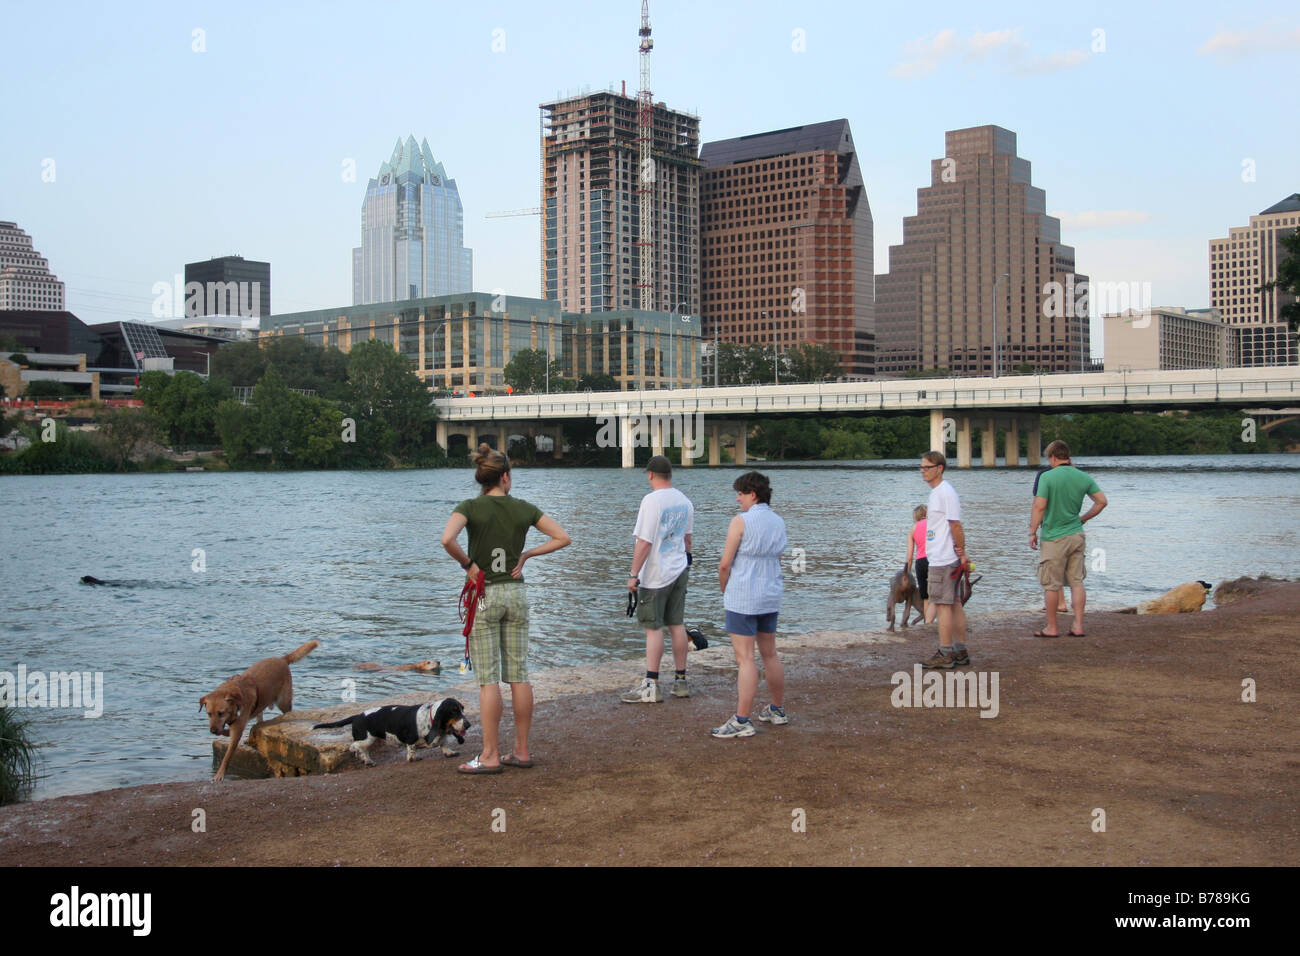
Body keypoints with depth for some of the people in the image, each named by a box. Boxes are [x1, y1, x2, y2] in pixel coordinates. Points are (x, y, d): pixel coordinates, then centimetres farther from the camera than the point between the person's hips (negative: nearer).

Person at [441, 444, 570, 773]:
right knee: (519, 674, 8)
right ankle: (521, 751, 13)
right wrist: (526, 555, 5)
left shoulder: (471, 507, -8)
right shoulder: (523, 508, 2)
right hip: (516, 593, 3)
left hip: (484, 595, -3)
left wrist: (467, 563, -10)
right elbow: (562, 538, 5)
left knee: (488, 678, -1)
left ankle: (490, 756, 2)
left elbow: (447, 539, -26)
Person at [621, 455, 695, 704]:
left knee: (653, 628, -4)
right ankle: (681, 681, 18)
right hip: (680, 571, 7)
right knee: (677, 625, 12)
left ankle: (651, 686, -2)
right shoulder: (684, 501, 7)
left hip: (656, 576, -7)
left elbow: (644, 543, -20)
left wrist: (633, 575, -15)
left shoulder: (652, 501, -17)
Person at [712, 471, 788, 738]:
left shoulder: (740, 521, -13)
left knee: (745, 659, -8)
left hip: (742, 598, -7)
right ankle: (777, 710, 27)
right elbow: (777, 561, 13)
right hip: (771, 597, 7)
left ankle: (742, 721, -8)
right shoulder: (779, 522, 8)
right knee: (770, 655, 17)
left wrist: (724, 592, 4)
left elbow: (725, 564, -12)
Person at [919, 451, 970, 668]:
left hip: (943, 559, -10)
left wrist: (961, 552, -14)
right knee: (954, 603, 12)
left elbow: (956, 525, -17)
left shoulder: (946, 493, -15)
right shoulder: (936, 492, 17)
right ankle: (960, 652, 17)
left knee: (943, 604, -7)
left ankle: (945, 655, -3)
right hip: (940, 558, 10)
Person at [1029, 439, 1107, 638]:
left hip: (1054, 538, -5)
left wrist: (1032, 532, -8)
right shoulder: (1083, 477, 4)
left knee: (1051, 585, 4)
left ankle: (1052, 627, 11)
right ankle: (1078, 626, 8)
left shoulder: (1047, 477, -12)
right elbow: (1101, 501, 7)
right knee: (1077, 582, 10)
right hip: (1077, 536, 5)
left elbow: (1039, 506, -16)